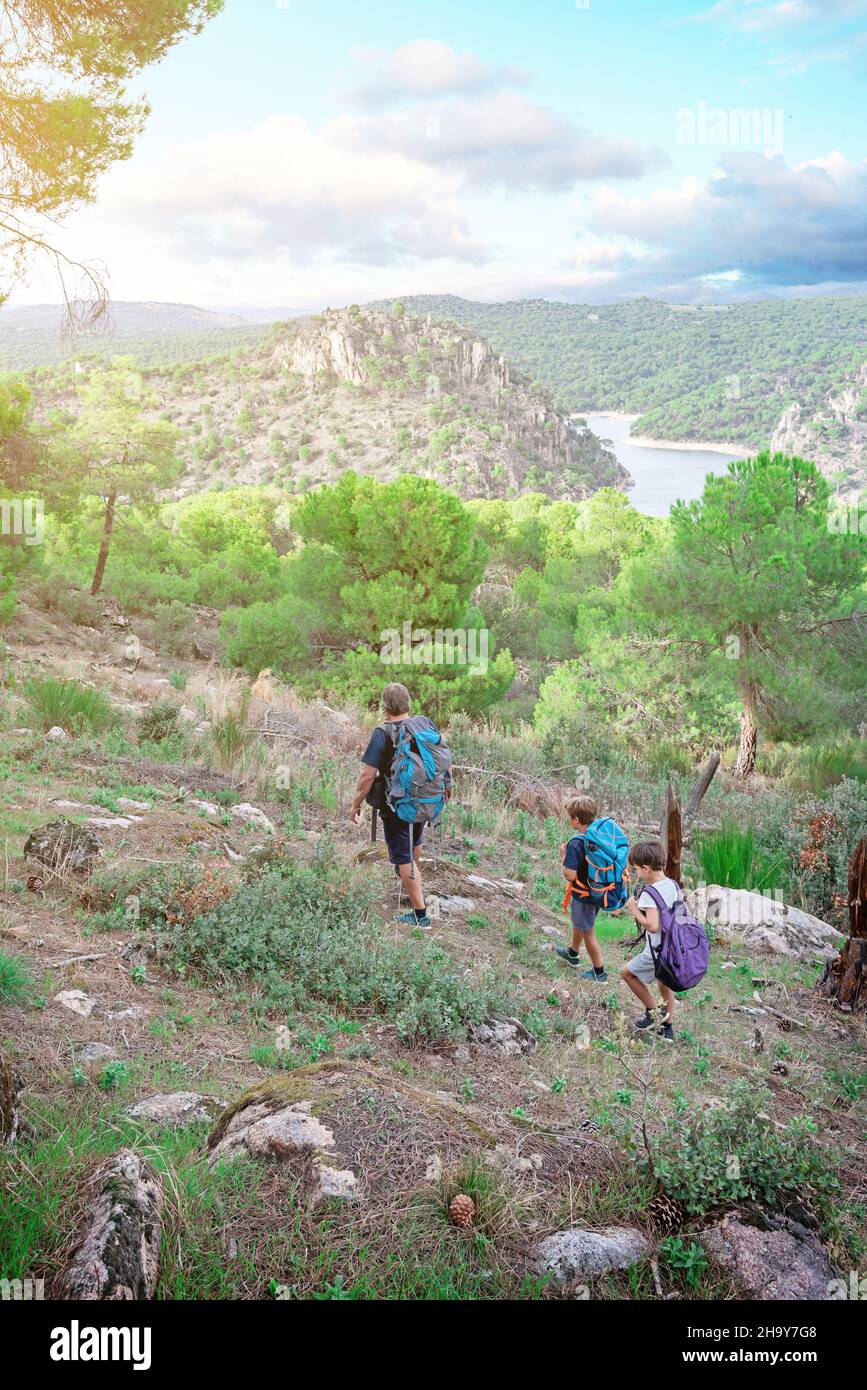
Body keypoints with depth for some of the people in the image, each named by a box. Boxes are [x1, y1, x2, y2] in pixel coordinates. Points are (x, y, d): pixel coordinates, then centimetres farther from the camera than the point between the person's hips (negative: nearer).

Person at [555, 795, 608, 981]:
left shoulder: (575, 844, -29)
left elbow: (570, 876, -29)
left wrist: (563, 856, -14)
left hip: (584, 895, -8)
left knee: (588, 933, 11)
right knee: (578, 922, 30)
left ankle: (599, 972, 25)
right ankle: (573, 954, 51)